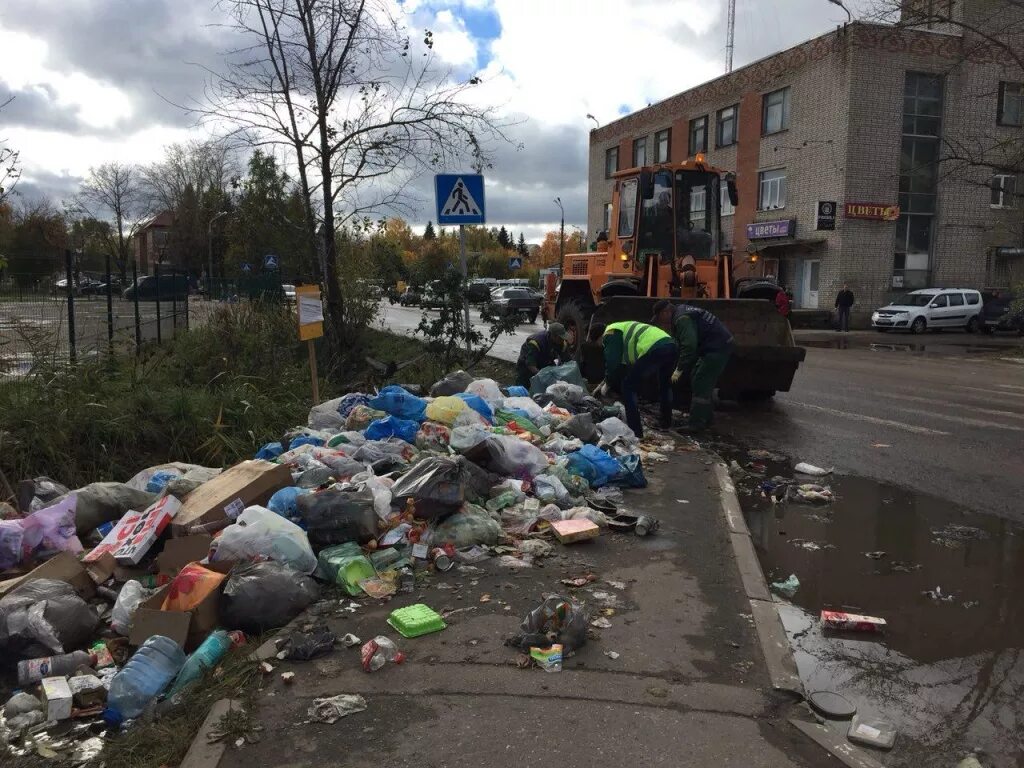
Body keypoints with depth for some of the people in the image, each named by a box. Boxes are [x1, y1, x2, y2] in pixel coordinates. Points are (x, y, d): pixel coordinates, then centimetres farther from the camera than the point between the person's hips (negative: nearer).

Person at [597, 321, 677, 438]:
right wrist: (606, 381, 44)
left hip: (654, 349, -9)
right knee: (665, 384, 33)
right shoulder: (622, 328, 36)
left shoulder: (610, 333, 7)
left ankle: (636, 431, 0)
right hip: (670, 344, 10)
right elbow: (623, 363, 41)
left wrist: (607, 384, 10)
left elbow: (613, 362, -4)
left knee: (628, 387, 2)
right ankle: (666, 422, 46)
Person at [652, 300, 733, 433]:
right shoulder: (681, 312, 15)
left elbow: (689, 346, -29)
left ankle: (696, 423, -12)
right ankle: (706, 418, 26)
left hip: (717, 348, -11)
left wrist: (679, 370, -25)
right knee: (704, 384, 19)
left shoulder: (682, 319, -19)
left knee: (700, 384, -12)